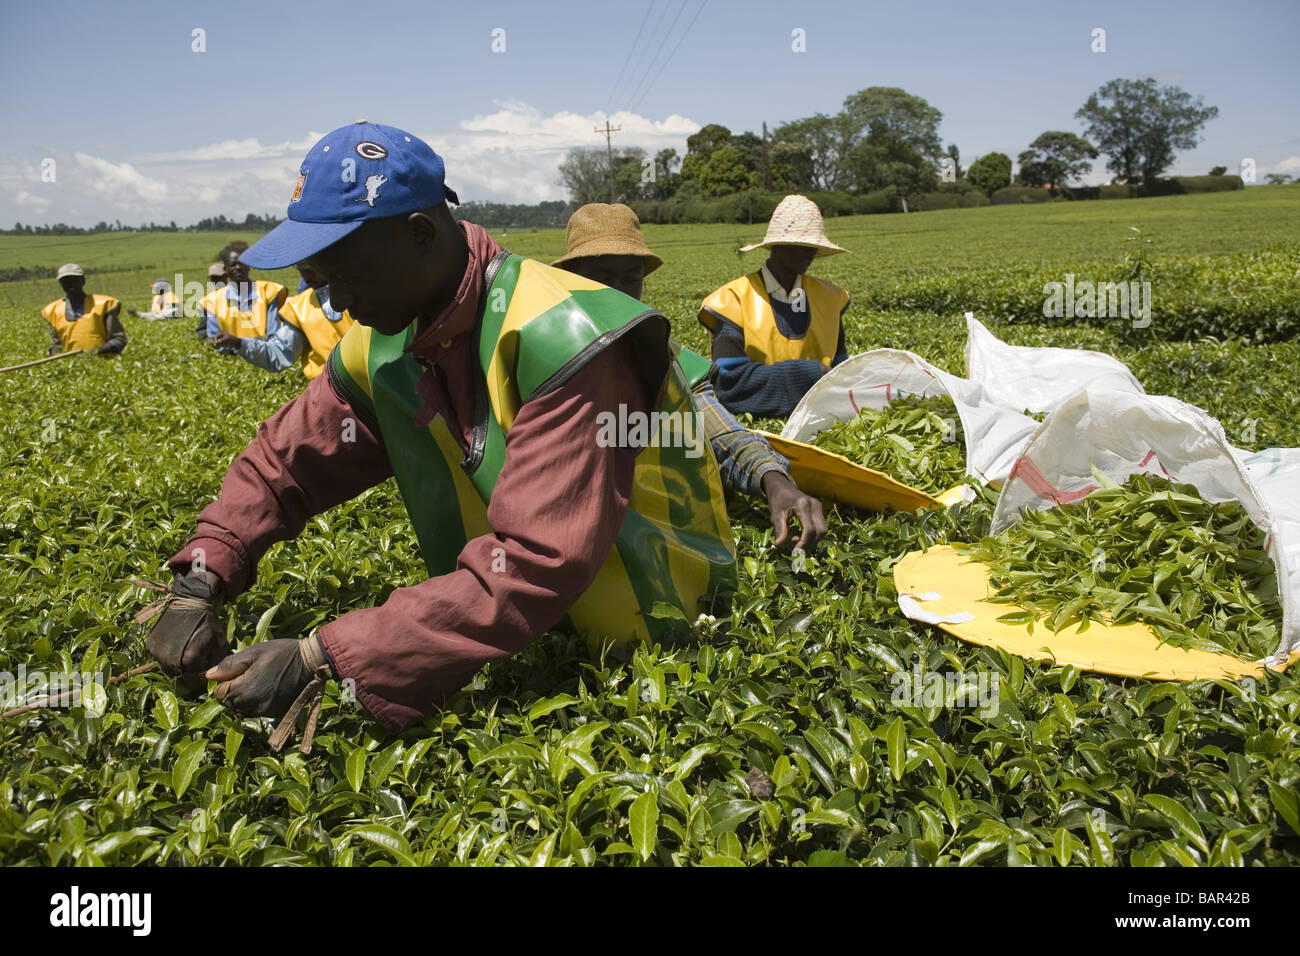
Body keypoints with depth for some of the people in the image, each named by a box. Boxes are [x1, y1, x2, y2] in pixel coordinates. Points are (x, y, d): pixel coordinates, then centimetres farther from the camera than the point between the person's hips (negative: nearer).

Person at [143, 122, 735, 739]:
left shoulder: (560, 339, -26)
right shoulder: (383, 352, -3)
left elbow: (538, 563, -32)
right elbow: (281, 460, 8)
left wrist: (323, 658, -32)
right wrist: (196, 586, -8)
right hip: (524, 640, 6)